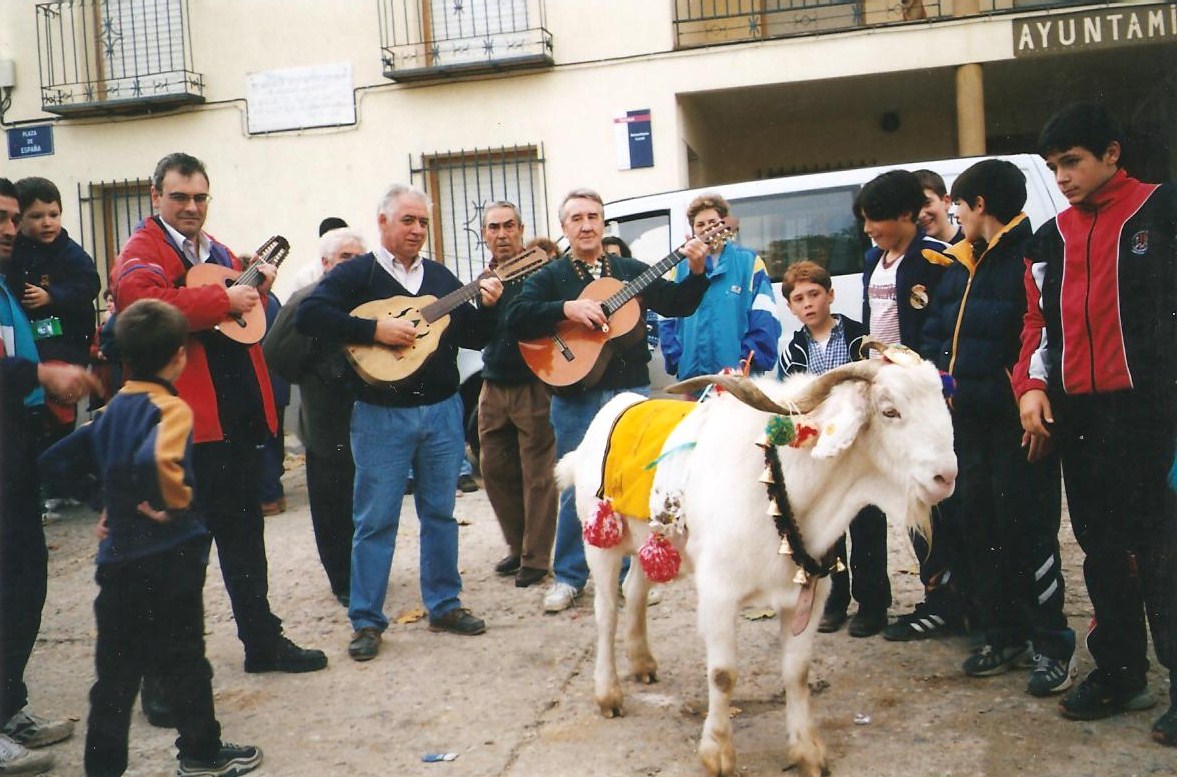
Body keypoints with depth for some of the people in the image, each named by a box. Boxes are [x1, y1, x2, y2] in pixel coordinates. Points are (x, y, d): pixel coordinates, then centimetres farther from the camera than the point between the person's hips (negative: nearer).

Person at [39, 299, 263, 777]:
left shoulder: (110, 411, 8)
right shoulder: (171, 408, -14)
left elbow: (55, 464, 12)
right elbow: (157, 460, -34)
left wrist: (104, 507, 15)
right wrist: (176, 502, -18)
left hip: (117, 558, 6)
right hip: (170, 557, -6)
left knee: (116, 670, 11)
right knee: (183, 662, 7)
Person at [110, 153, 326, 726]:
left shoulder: (218, 252, 19)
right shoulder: (141, 252, -6)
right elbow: (143, 302, -28)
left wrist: (256, 292, 10)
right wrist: (224, 299, -24)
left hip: (240, 415, 8)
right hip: (186, 421, -8)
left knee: (244, 531, 18)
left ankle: (262, 640, 31)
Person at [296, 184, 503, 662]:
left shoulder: (440, 277, 12)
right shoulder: (356, 274, -3)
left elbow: (473, 339, 11)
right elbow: (307, 316, -17)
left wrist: (487, 308, -9)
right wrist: (375, 329, -23)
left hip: (442, 409, 5)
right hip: (381, 414, -4)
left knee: (440, 512, 12)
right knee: (376, 520, 1)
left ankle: (444, 605, 24)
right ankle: (366, 621, 11)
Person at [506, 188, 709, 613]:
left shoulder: (631, 271, 12)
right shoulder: (550, 276, 4)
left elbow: (677, 305, 9)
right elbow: (516, 315, -11)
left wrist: (696, 271, -7)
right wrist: (568, 309, -22)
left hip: (629, 391, 2)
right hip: (575, 396, -2)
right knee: (576, 487, 3)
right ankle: (569, 577, 16)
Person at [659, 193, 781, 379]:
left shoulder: (749, 262, 3)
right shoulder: (681, 267, 10)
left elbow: (765, 319, -2)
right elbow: (667, 320, 10)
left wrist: (747, 362, -10)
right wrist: (678, 362, -2)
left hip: (741, 379, -2)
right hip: (692, 379, 2)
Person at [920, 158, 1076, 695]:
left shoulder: (1031, 254, -9)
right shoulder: (958, 264, 17)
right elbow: (935, 334, 21)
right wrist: (939, 379, 6)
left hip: (1015, 419, -8)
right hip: (966, 419, 8)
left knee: (1026, 527, -5)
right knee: (978, 525, 11)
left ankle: (1052, 644, 8)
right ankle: (1003, 635, 22)